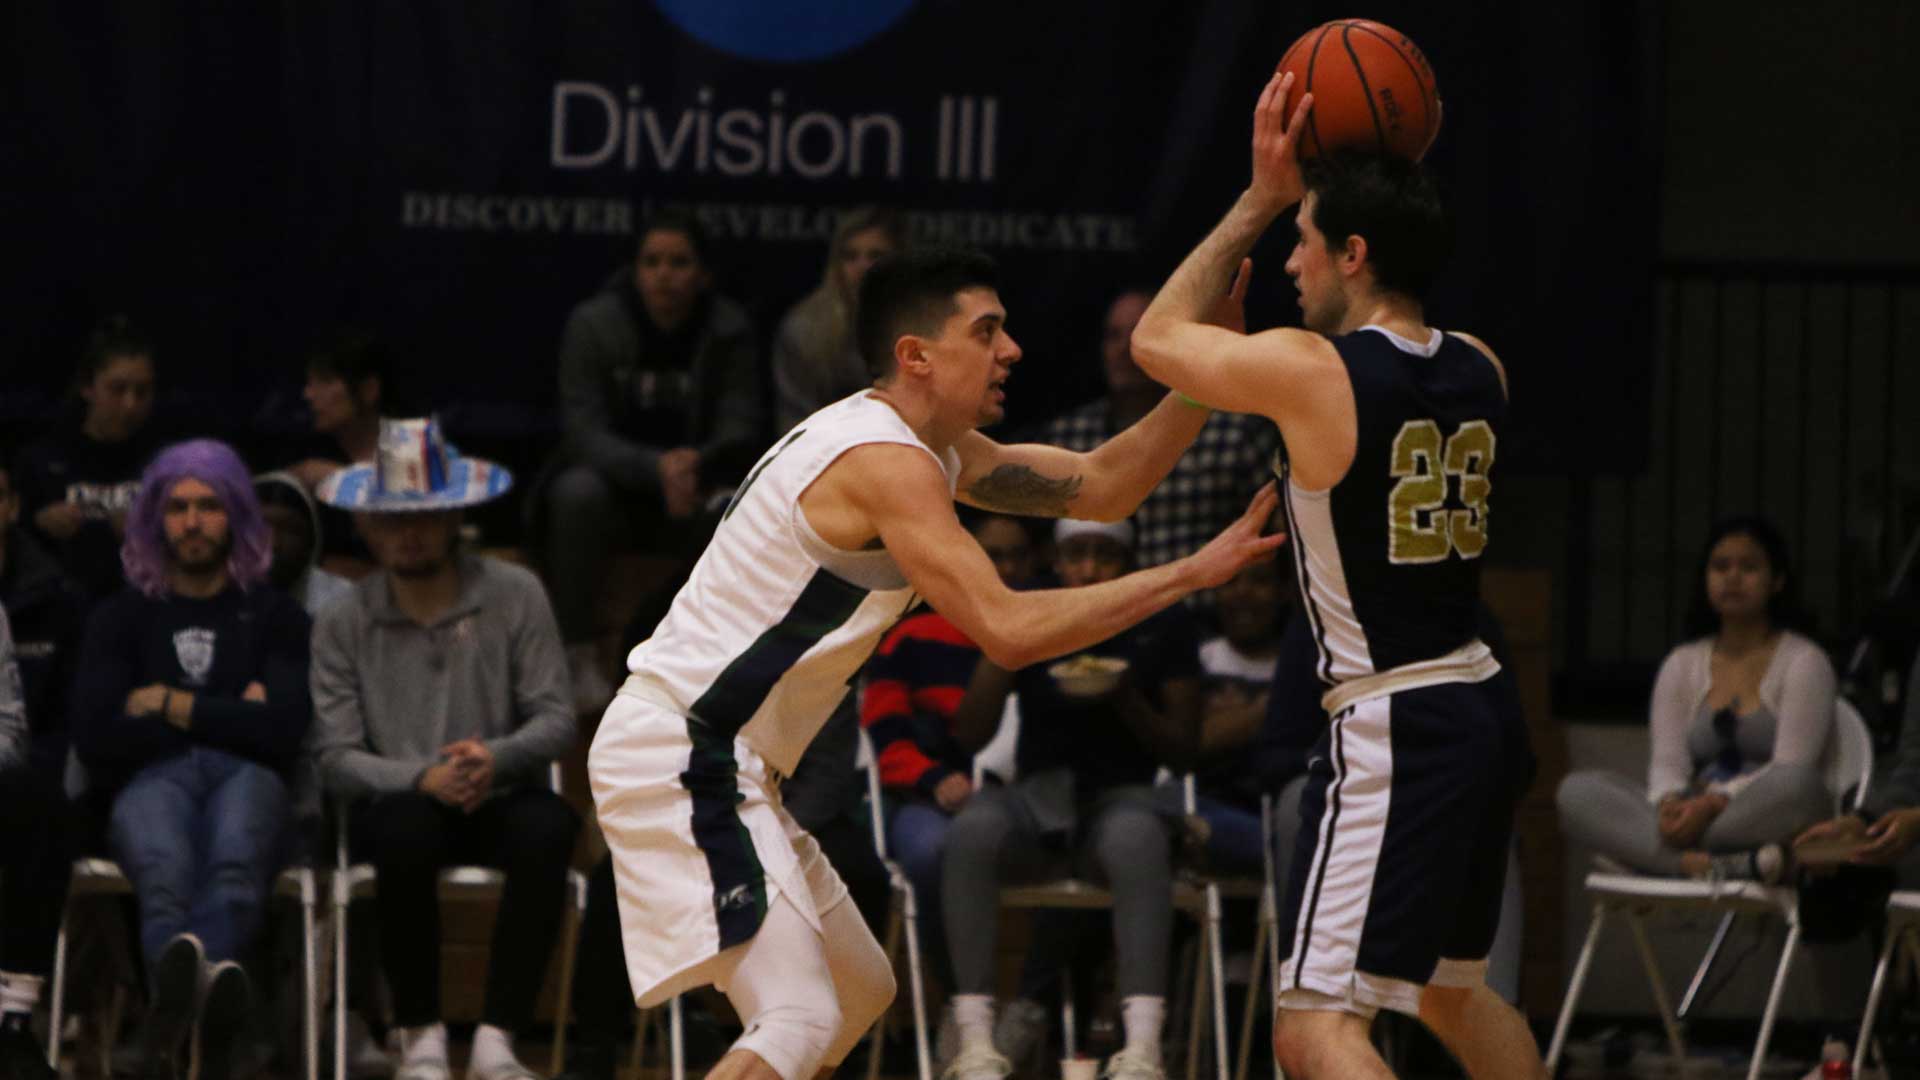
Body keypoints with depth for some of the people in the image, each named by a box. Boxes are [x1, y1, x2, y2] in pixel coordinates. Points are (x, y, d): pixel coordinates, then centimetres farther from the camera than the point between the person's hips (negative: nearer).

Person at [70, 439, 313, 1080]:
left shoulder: (274, 616, 23)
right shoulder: (122, 618, 24)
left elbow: (282, 733, 5)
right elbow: (95, 738, 7)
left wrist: (168, 705, 7)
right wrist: (227, 716, 9)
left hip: (247, 778, 0)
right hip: (149, 782, 0)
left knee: (235, 863, -42)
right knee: (164, 871, -42)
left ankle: (178, 990, -75)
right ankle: (212, 982, -76)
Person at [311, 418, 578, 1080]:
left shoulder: (515, 597, 3)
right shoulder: (343, 624, 3)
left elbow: (557, 720, -2)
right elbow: (336, 756, -4)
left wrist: (496, 759, -23)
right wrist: (422, 778, -22)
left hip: (497, 799, 1)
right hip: (397, 803, -1)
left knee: (548, 827, -34)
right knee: (408, 831, -37)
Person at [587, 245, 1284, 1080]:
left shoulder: (935, 448, 13)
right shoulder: (885, 462, -18)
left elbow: (1103, 486, 15)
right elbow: (1008, 630, -27)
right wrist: (1193, 574, -22)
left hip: (719, 765, 11)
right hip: (680, 759, -11)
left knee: (860, 991, 21)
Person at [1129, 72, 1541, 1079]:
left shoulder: (1305, 371, -15)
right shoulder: (1477, 369, 5)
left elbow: (1157, 338, 5)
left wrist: (1260, 201, 9)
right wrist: (1370, 188, 22)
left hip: (1390, 729, -8)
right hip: (1482, 705, 8)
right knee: (1453, 989, 28)